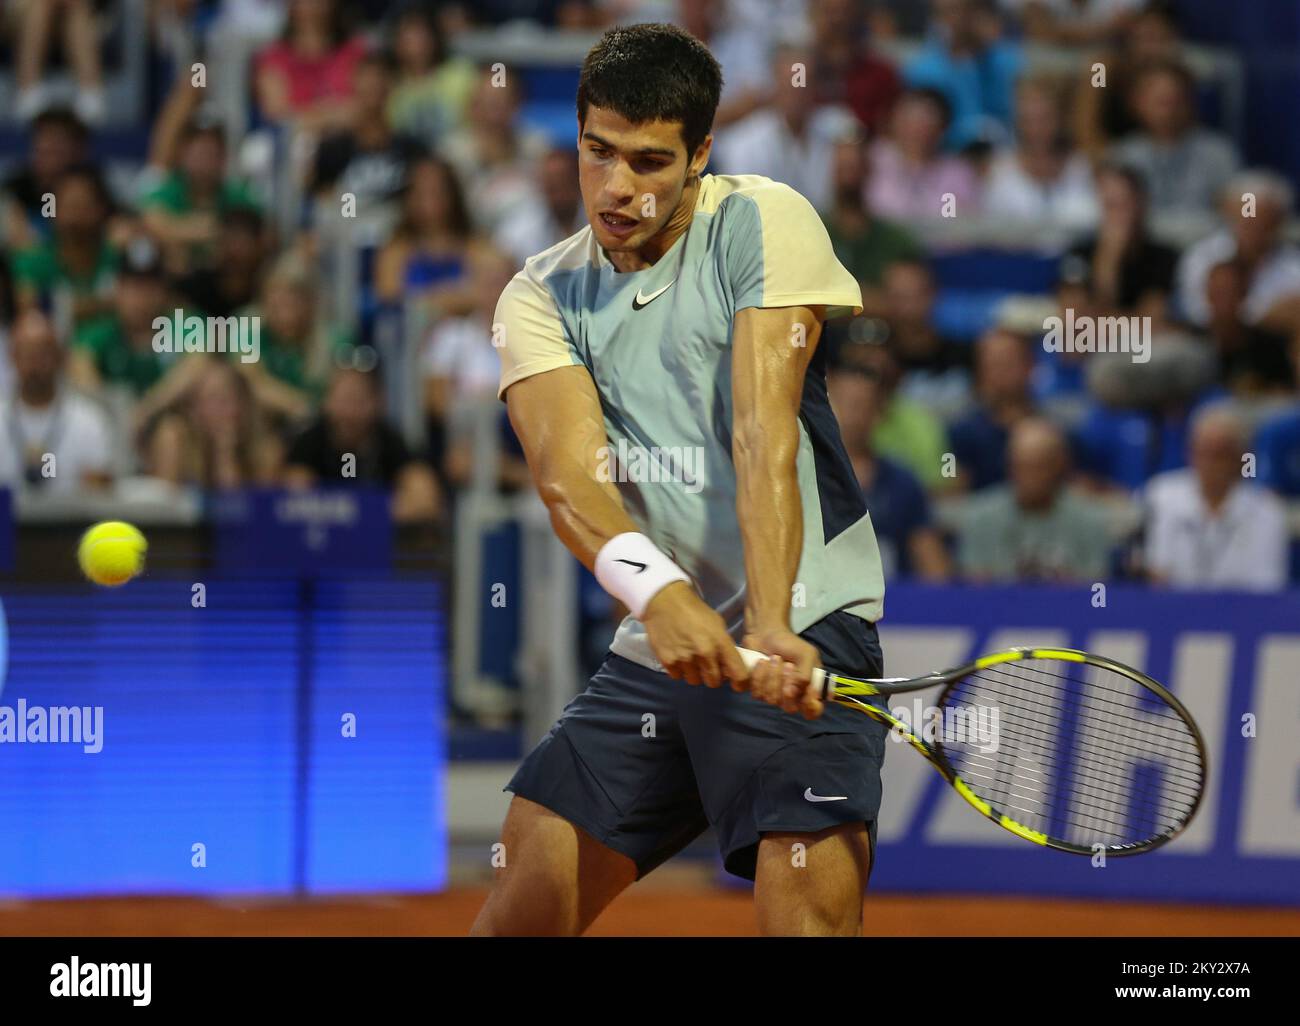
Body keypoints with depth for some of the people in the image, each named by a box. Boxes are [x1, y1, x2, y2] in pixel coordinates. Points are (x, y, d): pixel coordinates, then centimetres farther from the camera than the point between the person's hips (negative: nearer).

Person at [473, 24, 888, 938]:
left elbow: (764, 437, -17)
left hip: (805, 632, -5)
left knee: (808, 913, -21)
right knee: (521, 911, 5)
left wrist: (768, 630, -29)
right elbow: (569, 472, -12)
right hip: (651, 652, 5)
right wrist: (657, 590, -33)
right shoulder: (541, 296, 6)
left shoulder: (763, 223, -5)